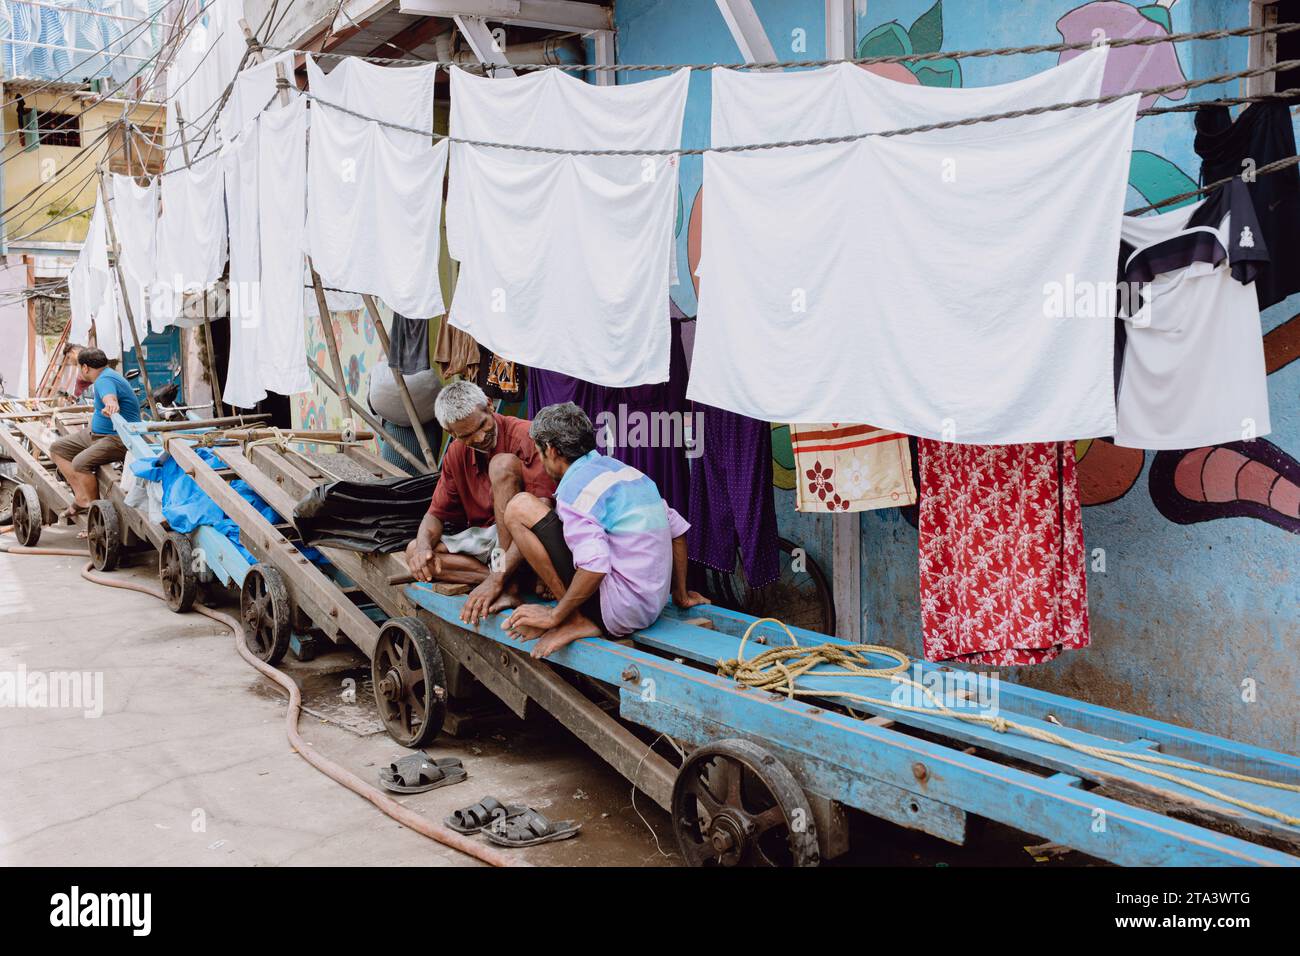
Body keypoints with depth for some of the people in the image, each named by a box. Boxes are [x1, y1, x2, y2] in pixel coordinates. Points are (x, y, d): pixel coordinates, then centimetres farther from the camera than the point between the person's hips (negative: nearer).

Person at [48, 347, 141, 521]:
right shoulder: (106, 374, 12)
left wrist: (111, 406, -68)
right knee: (57, 448, 9)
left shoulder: (105, 380, -22)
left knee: (80, 462, -32)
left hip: (118, 439, -12)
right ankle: (81, 497, 4)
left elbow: (109, 397, -47)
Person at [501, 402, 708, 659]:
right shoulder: (623, 469, 14)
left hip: (617, 612, -9)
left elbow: (595, 567, -25)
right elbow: (678, 529, 16)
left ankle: (577, 621, -7)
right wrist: (681, 596, 25)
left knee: (521, 507, -7)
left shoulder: (574, 487, -12)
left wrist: (554, 616, -12)